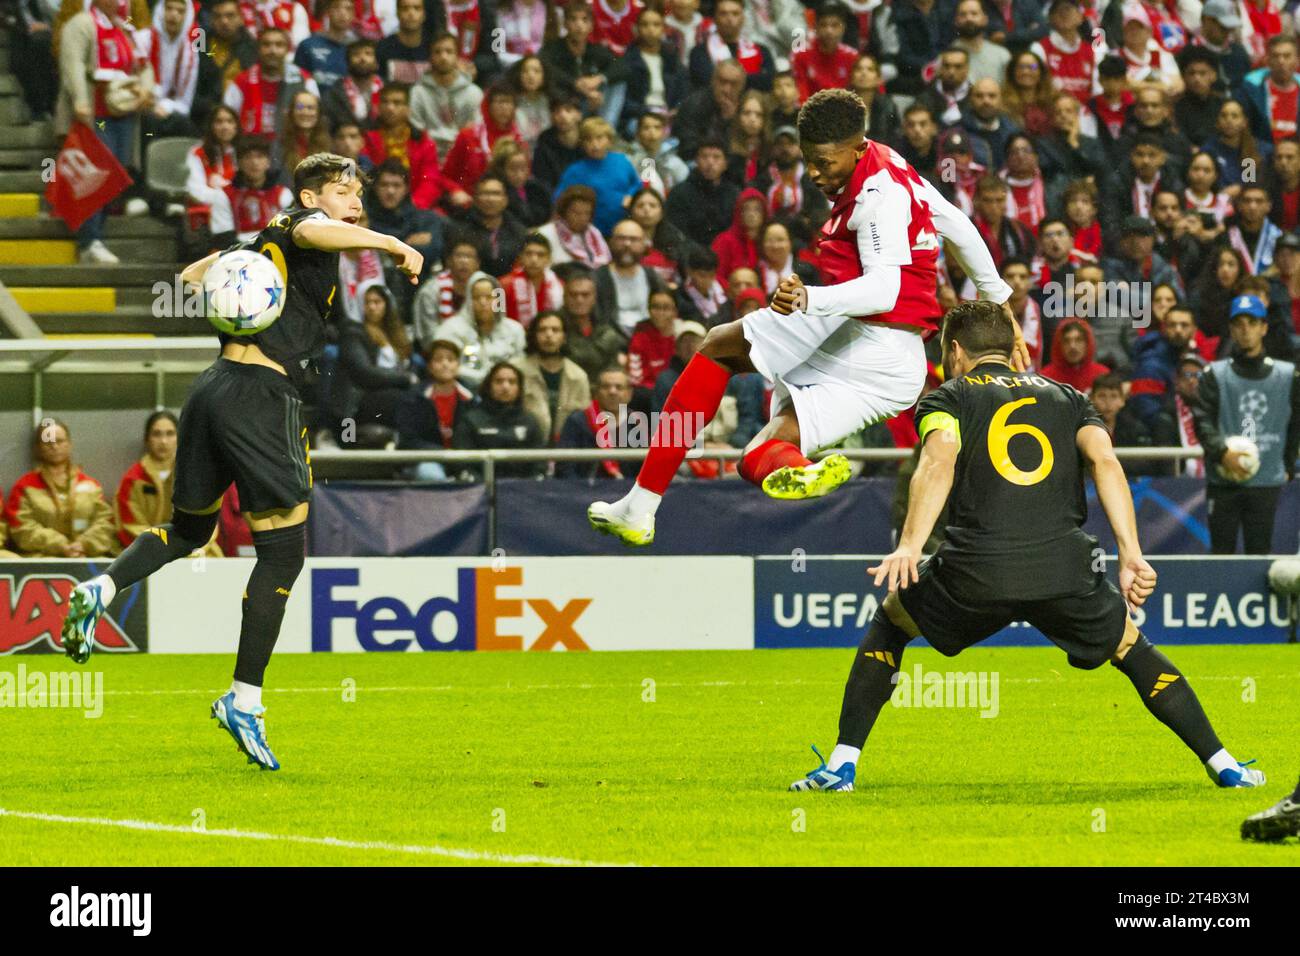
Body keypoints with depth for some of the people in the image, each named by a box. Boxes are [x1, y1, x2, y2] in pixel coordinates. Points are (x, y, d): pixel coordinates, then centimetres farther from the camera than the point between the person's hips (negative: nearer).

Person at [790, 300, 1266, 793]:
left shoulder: (947, 399, 16)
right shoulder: (1066, 397, 25)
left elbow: (939, 460, -6)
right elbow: (1104, 461, 6)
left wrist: (909, 546, -18)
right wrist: (1131, 555, -2)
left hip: (976, 570, -2)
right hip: (1066, 566, 2)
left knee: (890, 620, 26)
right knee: (1132, 649, 27)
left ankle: (842, 764, 17)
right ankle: (1224, 766, 21)